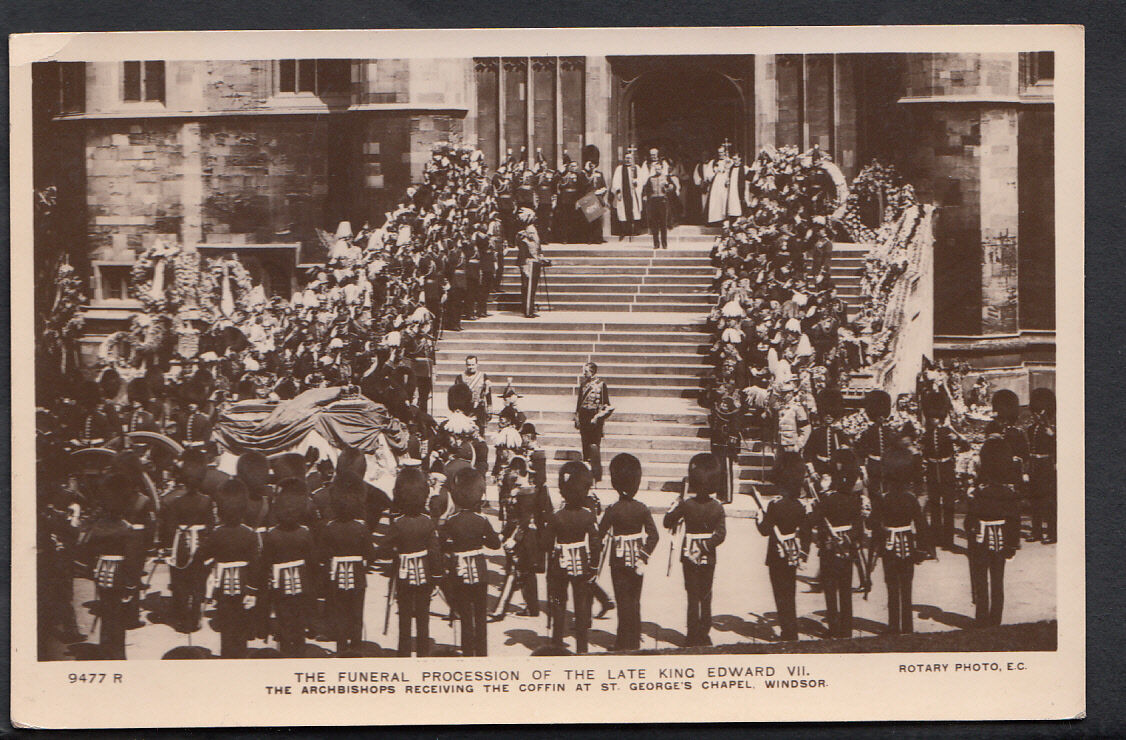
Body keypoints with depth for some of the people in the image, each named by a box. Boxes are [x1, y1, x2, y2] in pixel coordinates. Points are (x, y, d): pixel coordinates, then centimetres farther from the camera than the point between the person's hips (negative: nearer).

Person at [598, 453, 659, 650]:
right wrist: (643, 557, -4)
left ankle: (624, 643, 5)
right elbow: (653, 535, -6)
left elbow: (600, 536, -13)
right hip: (637, 559, 4)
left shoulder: (613, 510, -15)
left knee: (624, 601, 3)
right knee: (635, 600, 15)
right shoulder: (642, 509, -3)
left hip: (620, 561, -4)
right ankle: (635, 641, 24)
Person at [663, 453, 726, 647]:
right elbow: (721, 534, -11)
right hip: (709, 558, 1)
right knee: (706, 597, 13)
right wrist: (706, 546, -6)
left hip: (690, 556, -1)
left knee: (693, 597, 5)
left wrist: (675, 505, 10)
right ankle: (704, 635, 18)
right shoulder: (717, 507, -7)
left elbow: (667, 523, -2)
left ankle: (693, 637, 5)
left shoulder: (686, 505, -12)